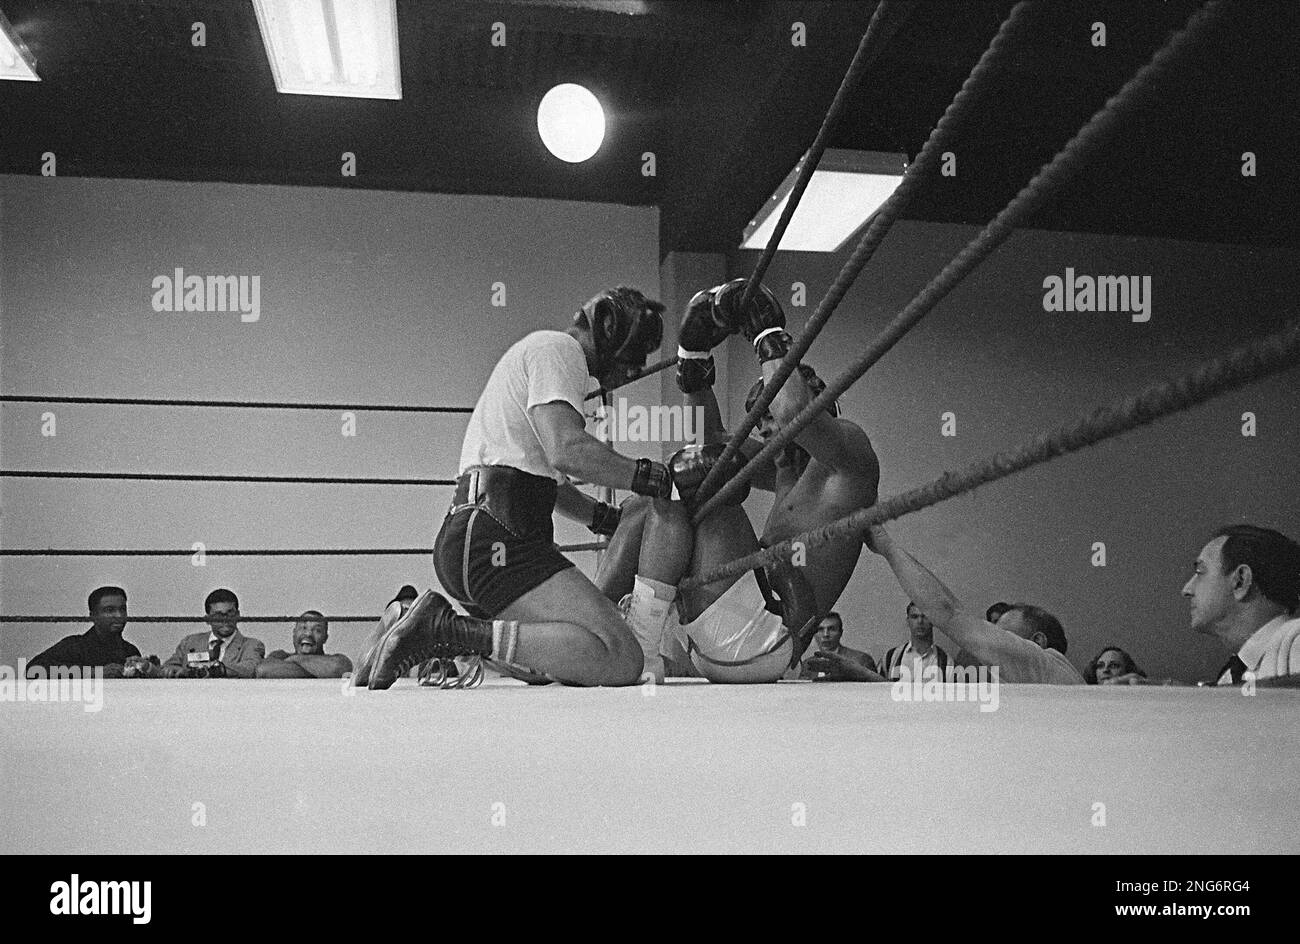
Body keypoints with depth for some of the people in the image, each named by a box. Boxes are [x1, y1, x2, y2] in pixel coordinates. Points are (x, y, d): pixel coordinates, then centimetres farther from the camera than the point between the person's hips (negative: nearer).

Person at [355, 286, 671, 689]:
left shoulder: (537, 350, 33)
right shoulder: (558, 348, 1)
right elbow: (566, 449, -17)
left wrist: (611, 519, 25)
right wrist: (655, 478, -10)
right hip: (496, 535, -11)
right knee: (620, 661, -22)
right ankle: (452, 632, -20)